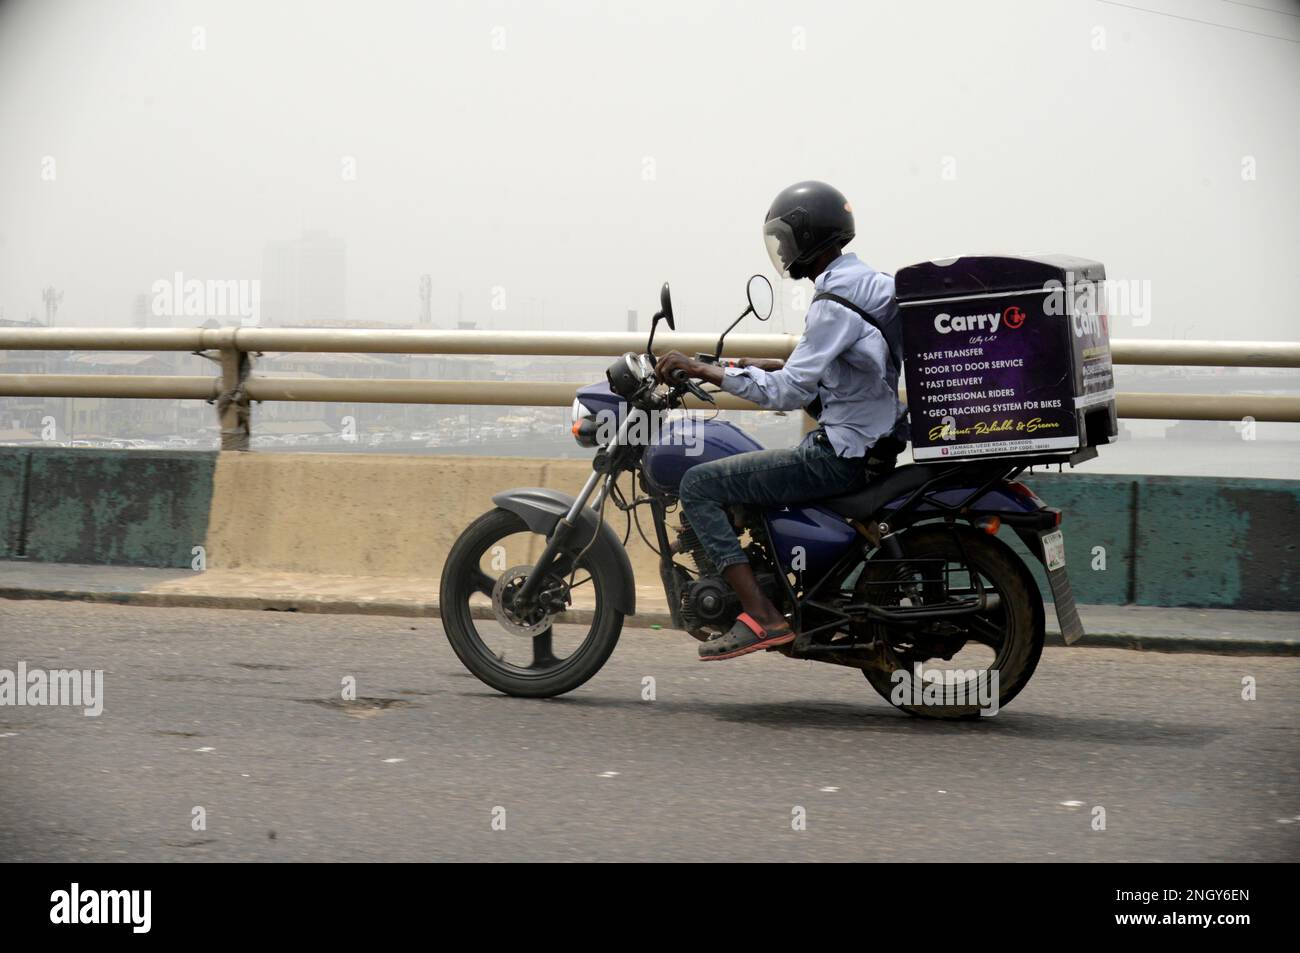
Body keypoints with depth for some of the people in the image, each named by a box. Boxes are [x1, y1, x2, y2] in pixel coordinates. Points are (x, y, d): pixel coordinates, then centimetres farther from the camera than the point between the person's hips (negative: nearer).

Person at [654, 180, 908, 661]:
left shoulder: (834, 304, -19)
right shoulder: (869, 281, 12)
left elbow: (790, 391, -24)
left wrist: (701, 369, -20)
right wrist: (767, 366, 18)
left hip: (838, 456, -10)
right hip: (871, 442, 10)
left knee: (699, 485, -11)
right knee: (743, 469, 31)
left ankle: (761, 615, -19)